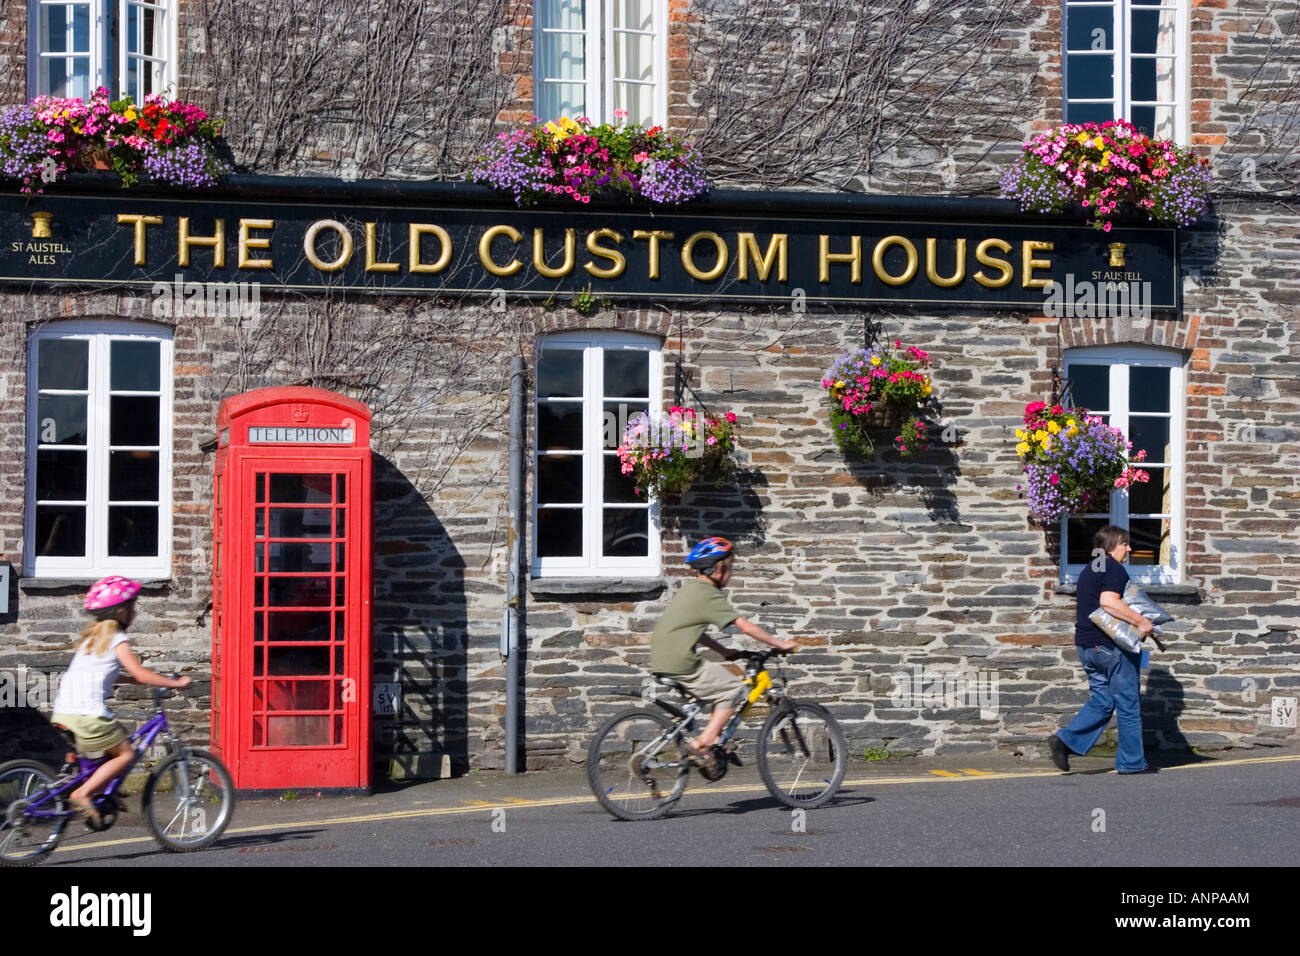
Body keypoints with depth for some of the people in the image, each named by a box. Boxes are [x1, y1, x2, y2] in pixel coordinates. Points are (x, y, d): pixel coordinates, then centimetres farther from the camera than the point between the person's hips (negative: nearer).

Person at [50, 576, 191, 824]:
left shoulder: (91, 635, 21)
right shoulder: (117, 640, -5)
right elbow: (140, 674, -15)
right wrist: (176, 683, -6)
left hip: (63, 711, 9)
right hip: (88, 715, -9)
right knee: (125, 754, 1)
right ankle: (83, 794, -7)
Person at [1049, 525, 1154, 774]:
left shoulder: (1089, 570, 18)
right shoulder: (1114, 569, -12)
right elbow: (1109, 602, -27)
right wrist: (1140, 621, -25)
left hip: (1086, 645, 9)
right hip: (1112, 644, -9)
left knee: (1101, 701, 13)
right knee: (1128, 704, 3)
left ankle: (1066, 739, -3)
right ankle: (1131, 761, 9)